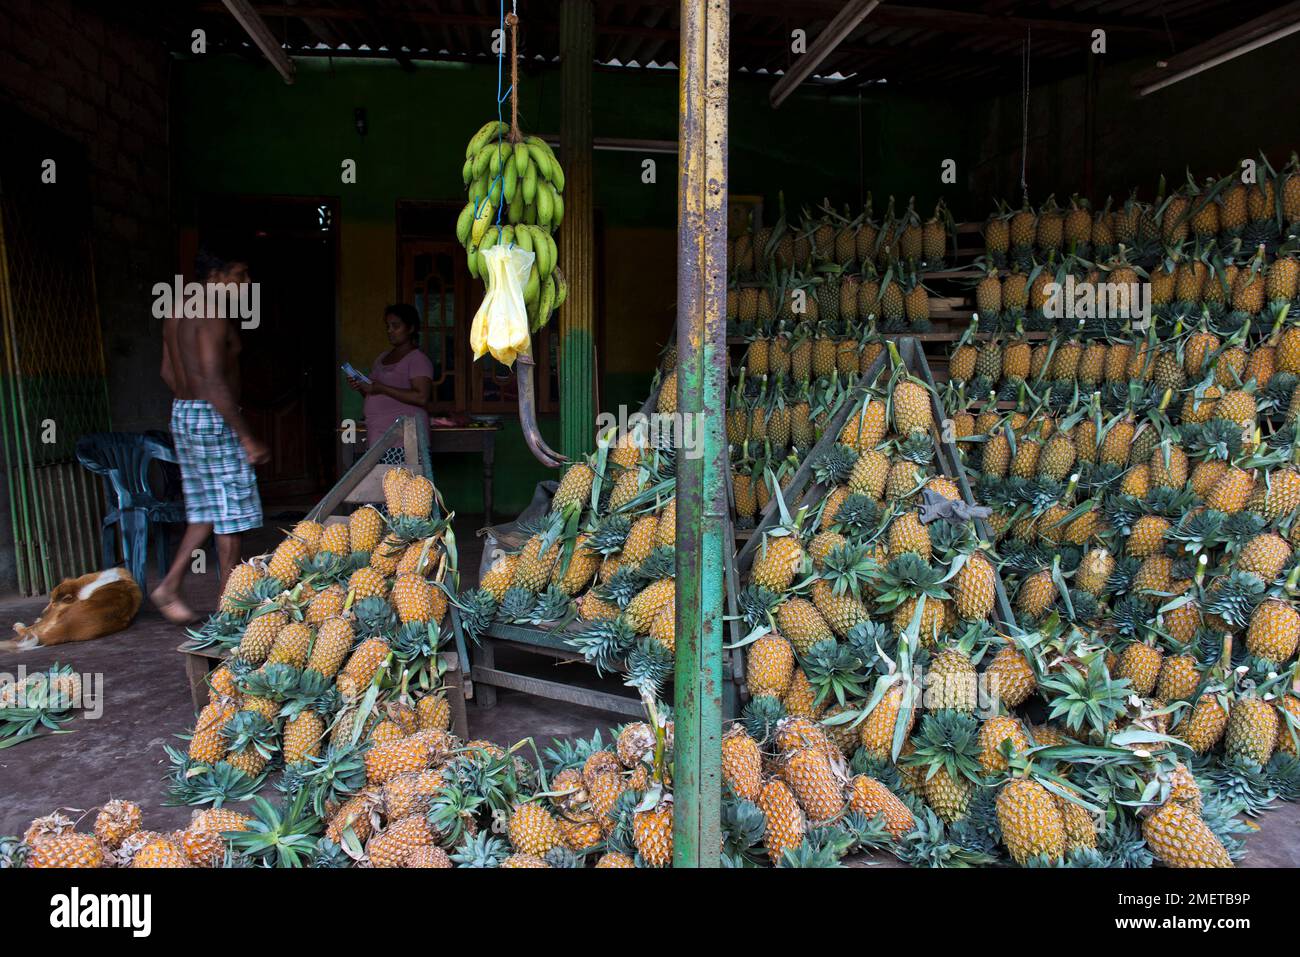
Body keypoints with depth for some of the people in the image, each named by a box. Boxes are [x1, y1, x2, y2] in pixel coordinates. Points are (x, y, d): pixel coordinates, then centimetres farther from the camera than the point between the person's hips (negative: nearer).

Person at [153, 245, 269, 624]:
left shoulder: (177, 311, 13)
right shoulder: (213, 315, -17)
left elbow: (169, 372, 19)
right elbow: (214, 383, -24)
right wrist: (247, 438, -23)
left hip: (182, 412, 10)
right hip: (213, 419, -10)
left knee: (207, 511, 17)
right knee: (231, 514, 0)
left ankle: (169, 586, 15)